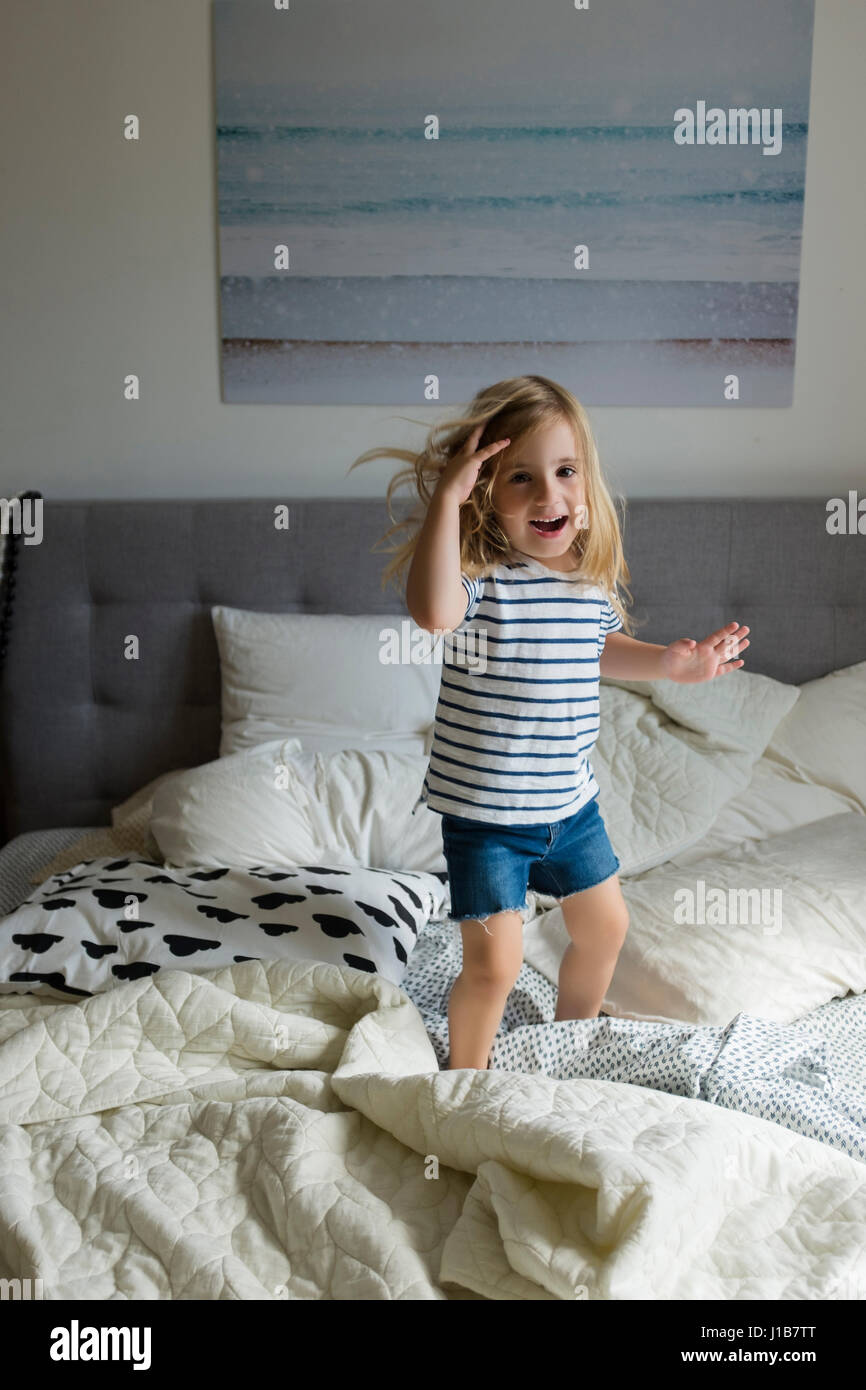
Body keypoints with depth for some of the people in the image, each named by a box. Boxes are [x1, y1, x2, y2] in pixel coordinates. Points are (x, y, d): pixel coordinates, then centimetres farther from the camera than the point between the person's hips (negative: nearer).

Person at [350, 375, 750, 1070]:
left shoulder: (594, 575, -2)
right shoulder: (479, 574, -22)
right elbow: (434, 610, -46)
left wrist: (671, 662, 6)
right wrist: (446, 495, -42)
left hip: (572, 803, 7)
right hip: (485, 812, -6)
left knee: (605, 927, 22)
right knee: (494, 963, -2)